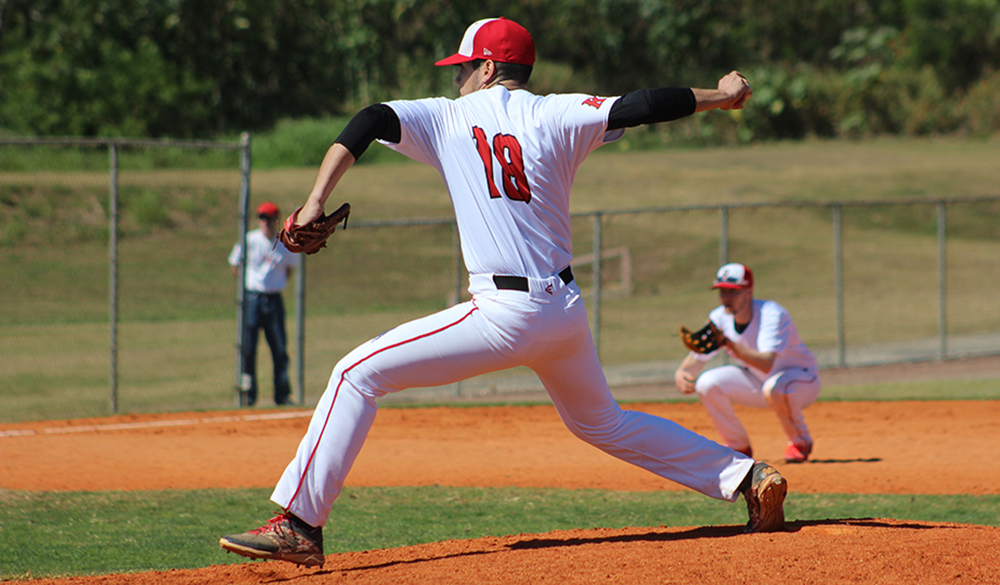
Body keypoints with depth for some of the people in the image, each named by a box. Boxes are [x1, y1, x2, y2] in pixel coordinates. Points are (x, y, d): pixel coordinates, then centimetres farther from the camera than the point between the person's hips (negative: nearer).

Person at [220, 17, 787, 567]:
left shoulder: (447, 118, 2)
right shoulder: (558, 116, 7)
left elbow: (370, 122, -10)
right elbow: (645, 106, 1)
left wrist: (316, 201, -15)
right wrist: (720, 96, 14)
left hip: (506, 314, -5)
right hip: (567, 310, 6)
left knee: (358, 374, -2)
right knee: (604, 424, 28)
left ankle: (299, 526, -12)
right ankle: (748, 477, 24)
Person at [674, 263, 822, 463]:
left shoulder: (771, 314, -30)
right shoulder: (719, 318, -12)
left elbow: (766, 363, -45)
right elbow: (696, 359, -9)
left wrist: (729, 344, -56)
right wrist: (681, 374, -32)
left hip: (802, 379, -6)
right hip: (758, 380, 6)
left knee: (775, 387, -40)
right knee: (707, 384, -13)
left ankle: (800, 442, -11)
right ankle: (739, 447, 5)